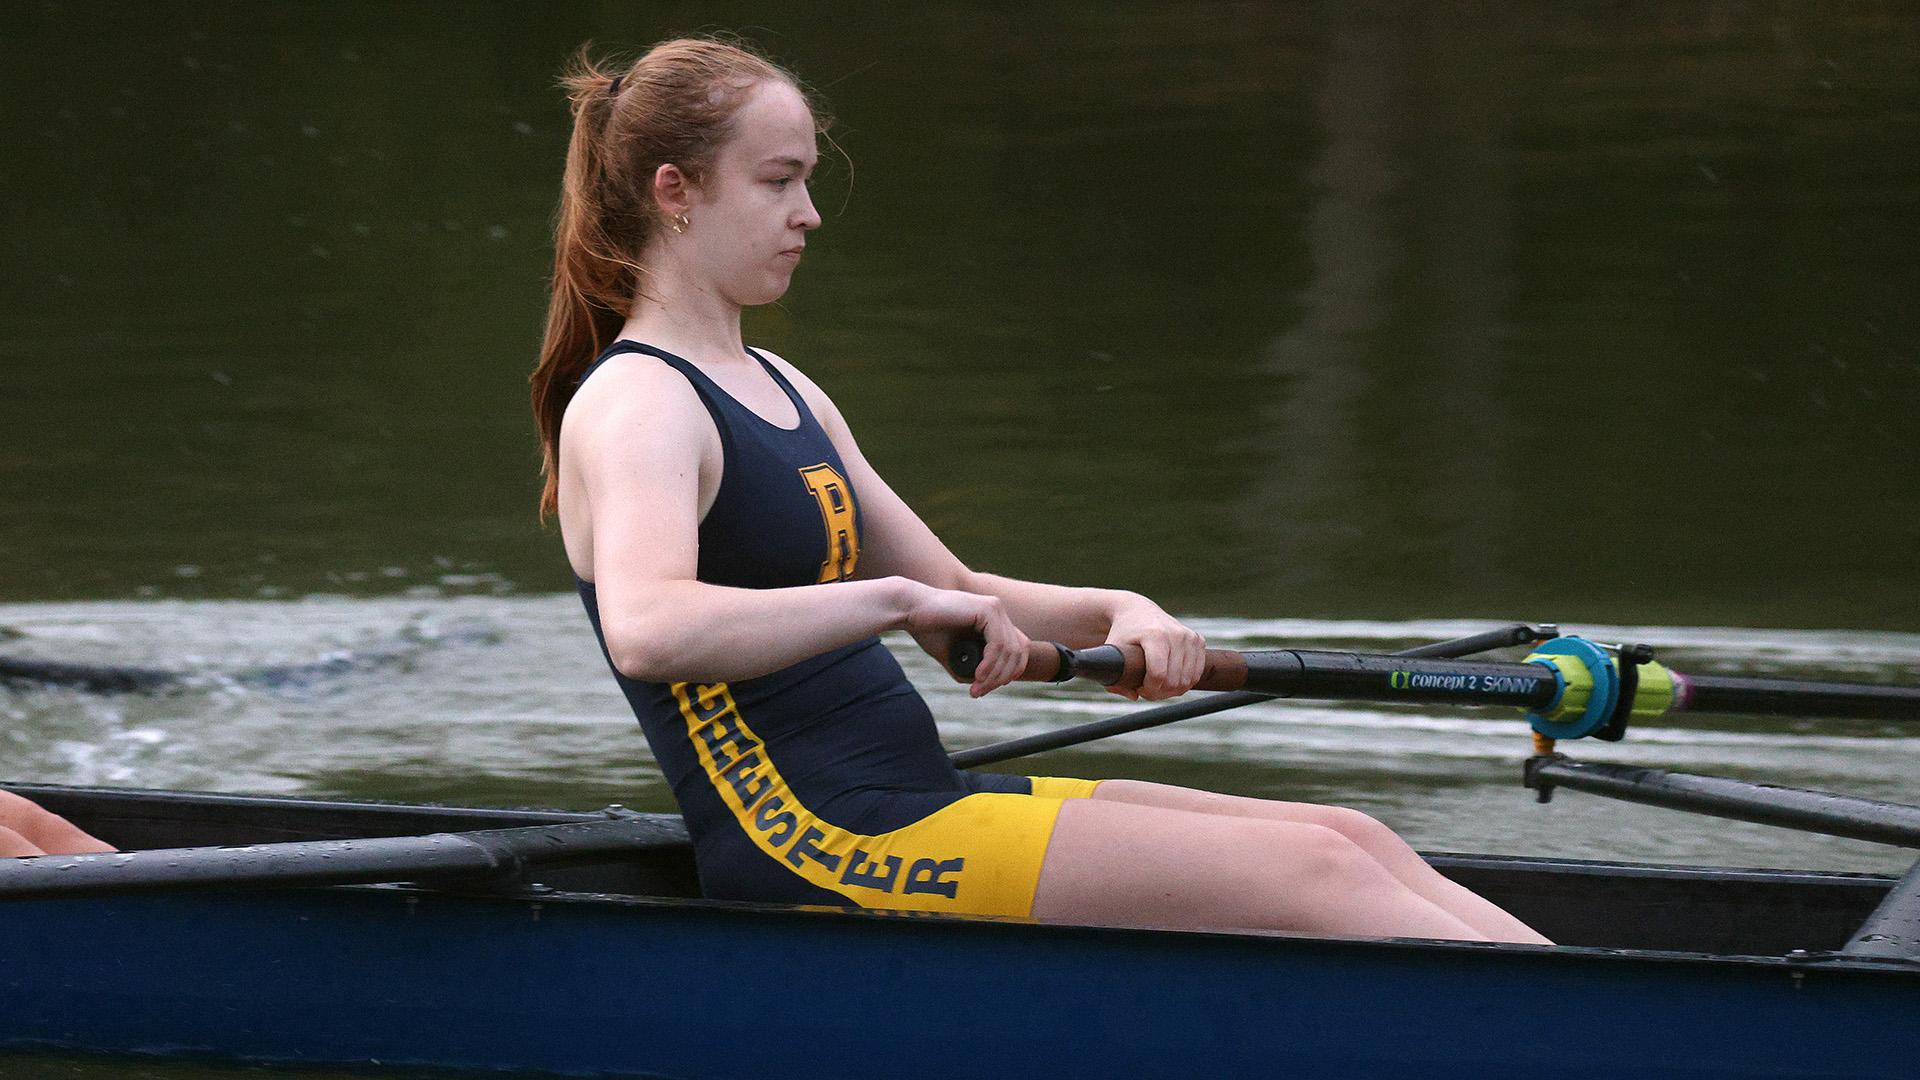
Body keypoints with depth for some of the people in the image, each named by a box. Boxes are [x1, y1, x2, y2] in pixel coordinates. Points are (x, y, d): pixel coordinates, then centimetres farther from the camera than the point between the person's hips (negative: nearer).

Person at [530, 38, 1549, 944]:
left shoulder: (775, 390, 20)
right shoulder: (631, 407, -11)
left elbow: (956, 593, 24)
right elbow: (646, 630, -32)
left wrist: (1114, 613, 5)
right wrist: (904, 598, -29)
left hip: (916, 803, 10)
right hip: (820, 842, -10)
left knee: (1356, 842, 0)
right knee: (1315, 877, -15)